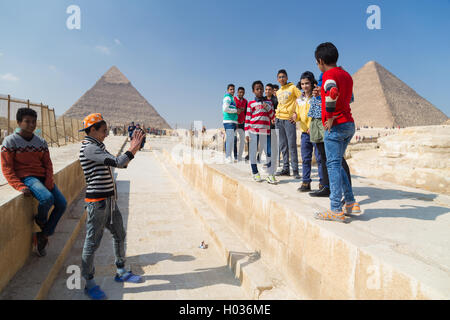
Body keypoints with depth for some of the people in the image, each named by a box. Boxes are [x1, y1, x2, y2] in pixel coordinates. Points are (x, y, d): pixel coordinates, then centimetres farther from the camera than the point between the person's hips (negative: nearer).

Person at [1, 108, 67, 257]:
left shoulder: (41, 142, 12)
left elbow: (48, 164, 9)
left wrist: (49, 183, -8)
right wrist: (20, 187, -19)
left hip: (43, 178, 6)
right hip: (26, 178, -5)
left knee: (62, 204, -10)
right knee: (47, 198, -31)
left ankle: (43, 235, 4)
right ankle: (40, 221, 5)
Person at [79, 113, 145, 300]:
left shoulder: (98, 146, 15)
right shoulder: (88, 147, -16)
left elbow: (120, 164, 19)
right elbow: (116, 163, -24)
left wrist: (132, 150, 11)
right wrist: (133, 149, -15)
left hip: (109, 199, 10)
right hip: (97, 201, -10)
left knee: (119, 235, 17)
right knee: (92, 242, 2)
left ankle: (121, 272, 32)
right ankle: (89, 283, 17)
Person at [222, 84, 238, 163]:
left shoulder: (232, 98, 24)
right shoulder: (227, 97, -5)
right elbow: (225, 109, -18)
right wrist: (236, 110, -9)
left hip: (233, 121, 9)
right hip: (228, 121, -9)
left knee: (231, 140, 9)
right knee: (230, 140, -13)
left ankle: (228, 157, 14)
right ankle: (228, 157, -12)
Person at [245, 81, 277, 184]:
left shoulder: (268, 102, 15)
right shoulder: (251, 103, 8)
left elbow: (272, 117, 13)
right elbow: (247, 119, 5)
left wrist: (268, 108, -4)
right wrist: (247, 133, -2)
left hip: (265, 131, 2)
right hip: (253, 131, -1)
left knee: (269, 152, -3)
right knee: (253, 153, 2)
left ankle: (271, 175, 3)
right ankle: (255, 173, 16)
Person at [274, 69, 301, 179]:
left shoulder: (293, 87, 2)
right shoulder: (278, 92, 19)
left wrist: (296, 112, -12)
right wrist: (277, 113, 10)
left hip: (289, 119, -6)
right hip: (279, 119, 6)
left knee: (292, 145, -9)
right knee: (283, 146, 6)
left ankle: (295, 170, -5)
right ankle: (285, 168, 12)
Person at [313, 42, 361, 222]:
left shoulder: (329, 74, -10)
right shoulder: (346, 75, 18)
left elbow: (332, 93, -30)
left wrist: (330, 118, -21)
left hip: (335, 126, -9)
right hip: (349, 124, 9)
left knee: (333, 165, -6)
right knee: (337, 165, 16)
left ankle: (336, 210, -3)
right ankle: (351, 203, 18)